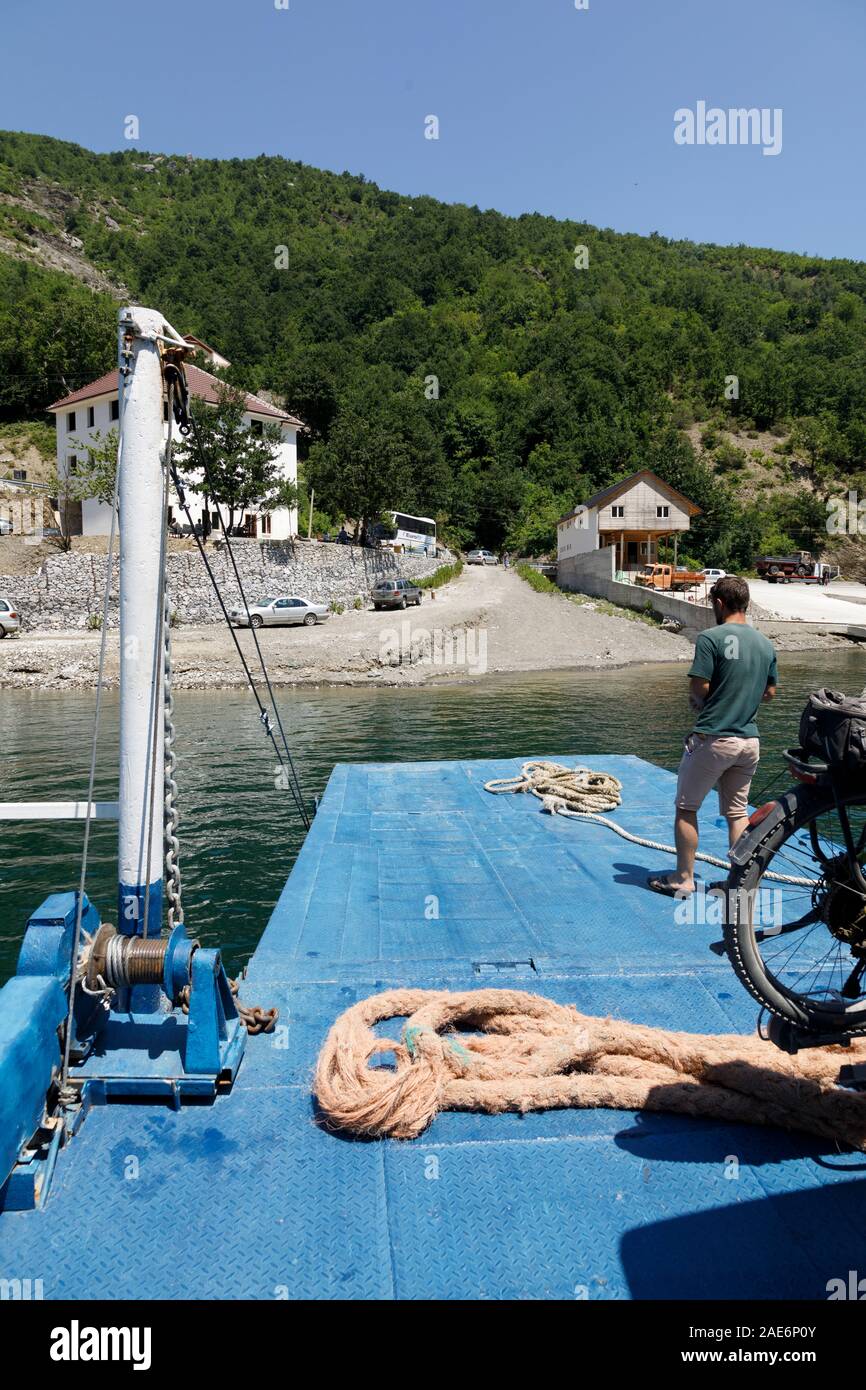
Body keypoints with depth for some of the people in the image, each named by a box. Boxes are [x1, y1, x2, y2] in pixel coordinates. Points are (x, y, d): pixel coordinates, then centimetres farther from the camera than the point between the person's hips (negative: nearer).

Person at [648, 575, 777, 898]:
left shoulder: (711, 638, -14)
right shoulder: (765, 644, 7)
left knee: (686, 809, 8)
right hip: (749, 740, 6)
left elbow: (699, 688, -16)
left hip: (712, 738, -6)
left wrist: (697, 701, 4)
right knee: (737, 813, 15)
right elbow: (770, 692, 14)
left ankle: (683, 880, 13)